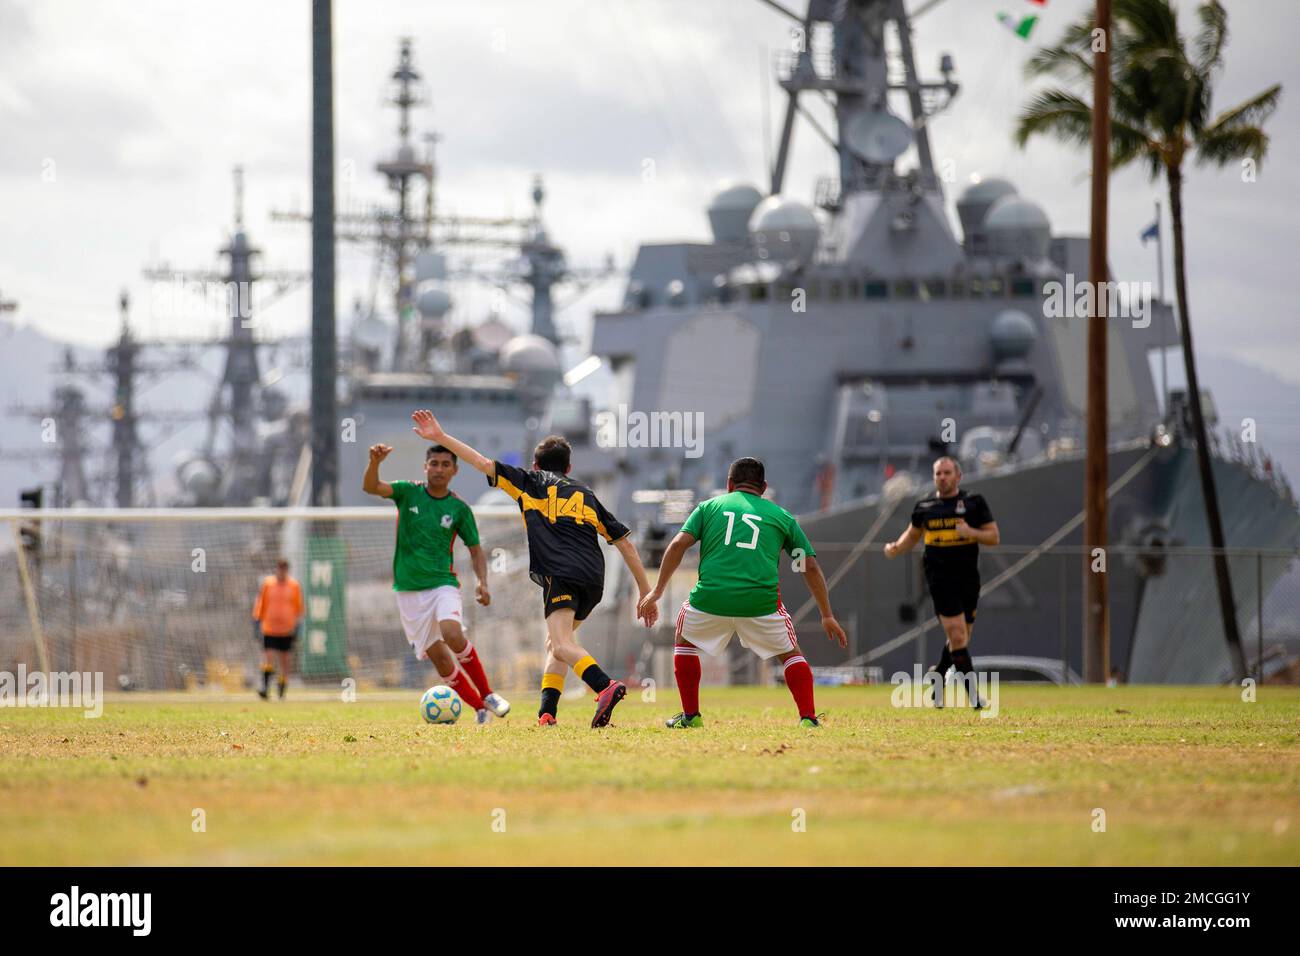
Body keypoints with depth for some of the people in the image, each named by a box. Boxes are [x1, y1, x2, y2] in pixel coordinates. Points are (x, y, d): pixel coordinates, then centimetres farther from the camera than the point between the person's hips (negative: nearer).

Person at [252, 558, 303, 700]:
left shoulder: (294, 586, 3)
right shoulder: (267, 583, 2)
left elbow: (298, 608, 9)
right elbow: (260, 603, 8)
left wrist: (296, 624, 3)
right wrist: (258, 620, 4)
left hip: (287, 629, 1)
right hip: (269, 629, -1)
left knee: (284, 661, 5)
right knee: (268, 659, -12)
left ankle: (282, 693, 16)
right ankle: (265, 689, -13)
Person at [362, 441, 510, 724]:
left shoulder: (459, 508, 2)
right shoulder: (409, 493, 1)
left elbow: (475, 550, 10)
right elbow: (370, 487, -14)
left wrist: (482, 582, -7)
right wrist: (375, 461, -35)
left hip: (443, 584, -2)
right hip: (409, 590, 2)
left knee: (452, 634, -30)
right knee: (439, 658, -2)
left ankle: (488, 695, -14)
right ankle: (480, 709, 13)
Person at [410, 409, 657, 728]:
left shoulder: (531, 482, 21)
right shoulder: (585, 494, 31)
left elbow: (483, 463, 14)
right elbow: (625, 543, 27)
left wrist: (440, 437, 19)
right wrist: (645, 591, 29)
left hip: (561, 575, -6)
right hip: (594, 579, 6)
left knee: (562, 645, -20)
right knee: (556, 642, 22)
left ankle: (606, 687, -45)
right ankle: (547, 712, 10)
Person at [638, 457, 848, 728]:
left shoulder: (709, 507, 18)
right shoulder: (782, 516, 18)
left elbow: (678, 544, 5)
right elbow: (811, 567, 17)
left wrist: (657, 591, 8)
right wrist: (827, 616, 22)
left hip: (711, 597, 0)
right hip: (762, 601, 0)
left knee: (685, 642, 28)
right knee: (790, 654, 21)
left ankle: (690, 715, 24)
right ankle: (808, 716, 7)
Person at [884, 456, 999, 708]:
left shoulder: (974, 502, 4)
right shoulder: (925, 506, 7)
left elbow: (994, 537, 2)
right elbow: (913, 535, 22)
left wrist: (971, 532, -17)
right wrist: (896, 549, 3)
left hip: (968, 578, 2)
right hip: (940, 578, -2)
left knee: (960, 638, 9)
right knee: (957, 636, -12)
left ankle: (936, 680, 32)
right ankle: (973, 694, -11)